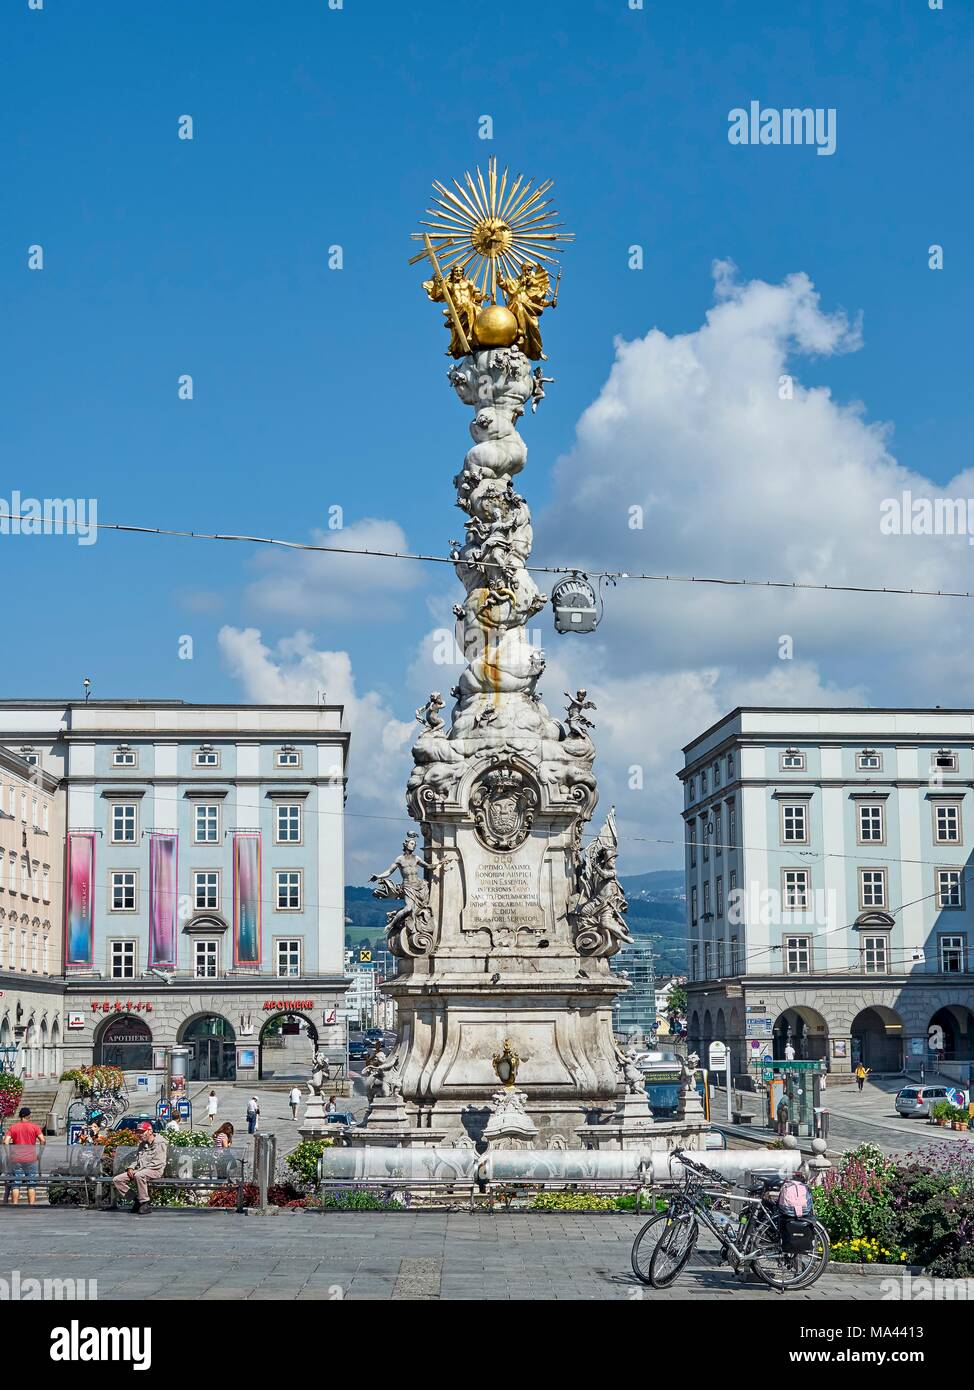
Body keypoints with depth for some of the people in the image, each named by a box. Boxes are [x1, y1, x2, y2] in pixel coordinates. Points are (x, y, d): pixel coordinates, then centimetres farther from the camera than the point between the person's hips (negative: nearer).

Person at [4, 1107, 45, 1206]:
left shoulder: (13, 1128, 6)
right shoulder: (34, 1127, 2)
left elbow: (5, 1142, -3)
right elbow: (43, 1141, -7)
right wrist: (40, 1154, 4)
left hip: (16, 1159, 1)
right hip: (31, 1159, -1)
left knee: (15, 1184, 3)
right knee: (31, 1184, 3)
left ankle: (14, 1205, -3)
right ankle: (31, 1205, -3)